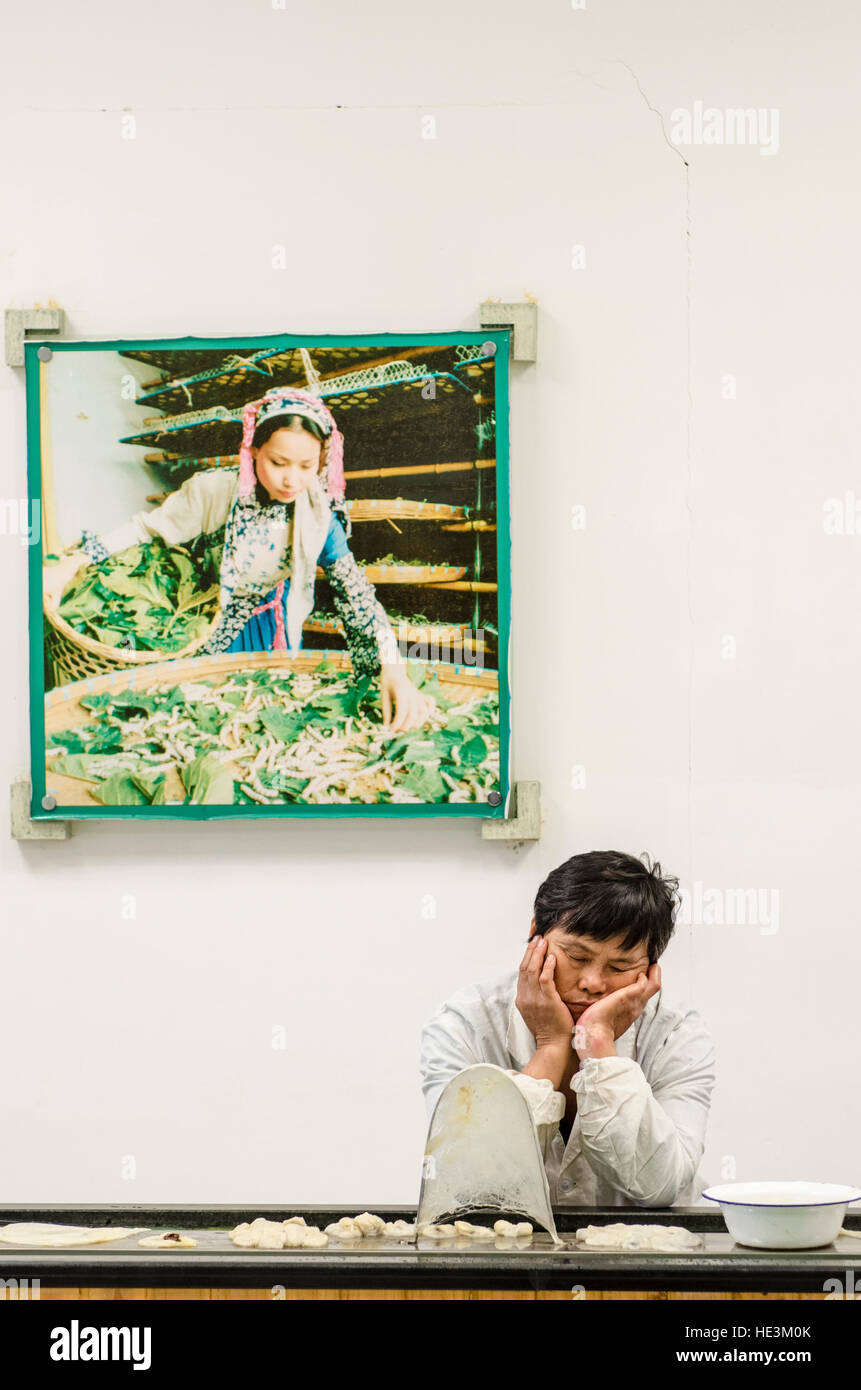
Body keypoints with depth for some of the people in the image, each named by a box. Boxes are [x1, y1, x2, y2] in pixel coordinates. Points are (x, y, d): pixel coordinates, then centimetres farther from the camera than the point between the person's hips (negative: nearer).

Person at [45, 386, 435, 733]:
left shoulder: (319, 517, -16)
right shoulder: (215, 491, -20)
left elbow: (356, 594, -21)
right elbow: (148, 527, -8)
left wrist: (394, 671, -36)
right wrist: (70, 564, -14)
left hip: (276, 641, 1)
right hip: (211, 637, -1)